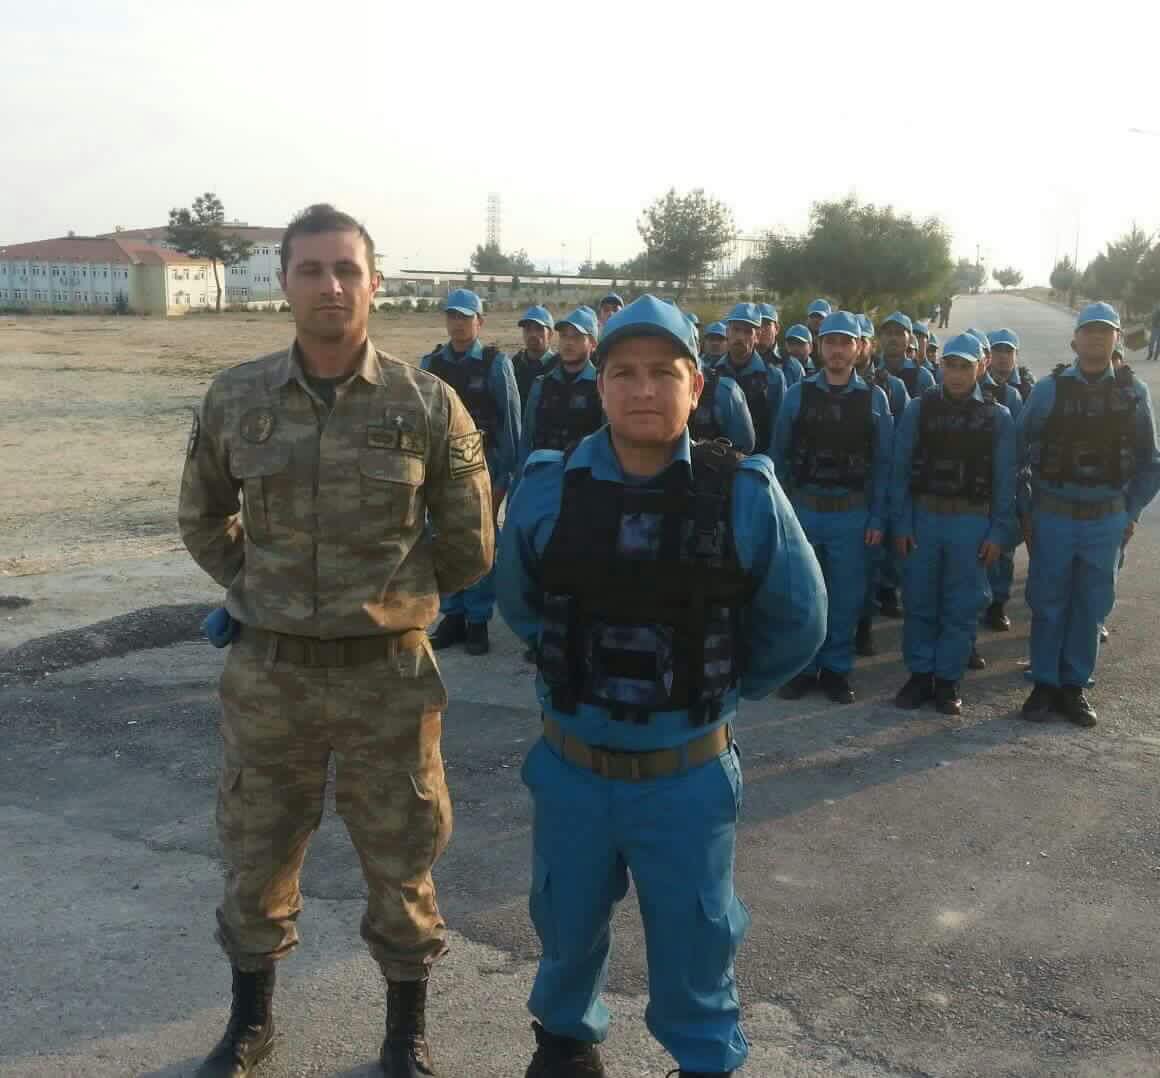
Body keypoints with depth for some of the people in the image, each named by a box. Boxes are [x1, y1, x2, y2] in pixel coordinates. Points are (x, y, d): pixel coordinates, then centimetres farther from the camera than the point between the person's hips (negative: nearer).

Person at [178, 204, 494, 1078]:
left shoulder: (428, 405, -7)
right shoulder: (235, 399, -2)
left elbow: (468, 548, 2)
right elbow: (202, 518, 16)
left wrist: (385, 601, 8)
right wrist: (256, 590, 9)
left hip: (387, 677, -2)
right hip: (265, 675, 2)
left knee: (399, 867, 12)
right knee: (255, 859, 16)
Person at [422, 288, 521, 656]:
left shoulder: (495, 364, -5)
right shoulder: (430, 364, 5)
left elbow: (510, 421, -5)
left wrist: (505, 475, -8)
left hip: (483, 465, -3)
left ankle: (478, 620, 14)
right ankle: (452, 616, 22)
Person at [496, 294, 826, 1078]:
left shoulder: (745, 494, -14)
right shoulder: (547, 488, -9)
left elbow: (797, 623, 0)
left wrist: (719, 690, 7)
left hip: (688, 777, -2)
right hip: (571, 769, 2)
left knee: (695, 947, 15)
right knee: (567, 927, 23)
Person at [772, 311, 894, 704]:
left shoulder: (874, 399, 1)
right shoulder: (798, 394, 1)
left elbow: (882, 463, 2)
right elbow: (779, 455, 4)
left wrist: (877, 518, -3)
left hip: (852, 514, 0)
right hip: (803, 509, 0)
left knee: (846, 597, 8)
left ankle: (836, 670, 22)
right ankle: (803, 668, 21)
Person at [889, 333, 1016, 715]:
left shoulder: (998, 417, 0)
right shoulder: (919, 409, 0)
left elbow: (1005, 480, 1)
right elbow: (900, 469, 0)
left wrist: (999, 532, -5)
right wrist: (900, 523, -5)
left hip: (972, 523, 0)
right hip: (923, 517, 0)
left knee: (961, 607, 6)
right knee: (919, 602, 7)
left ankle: (948, 680, 17)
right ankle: (920, 674, 19)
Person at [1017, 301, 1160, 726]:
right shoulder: (1048, 389, -4)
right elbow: (1018, 452, 1)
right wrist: (1025, 511, 0)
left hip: (1106, 520, 1)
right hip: (1053, 516, -1)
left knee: (1091, 606, 8)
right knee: (1048, 604, 6)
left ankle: (1074, 686, 20)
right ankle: (1045, 684, 17)